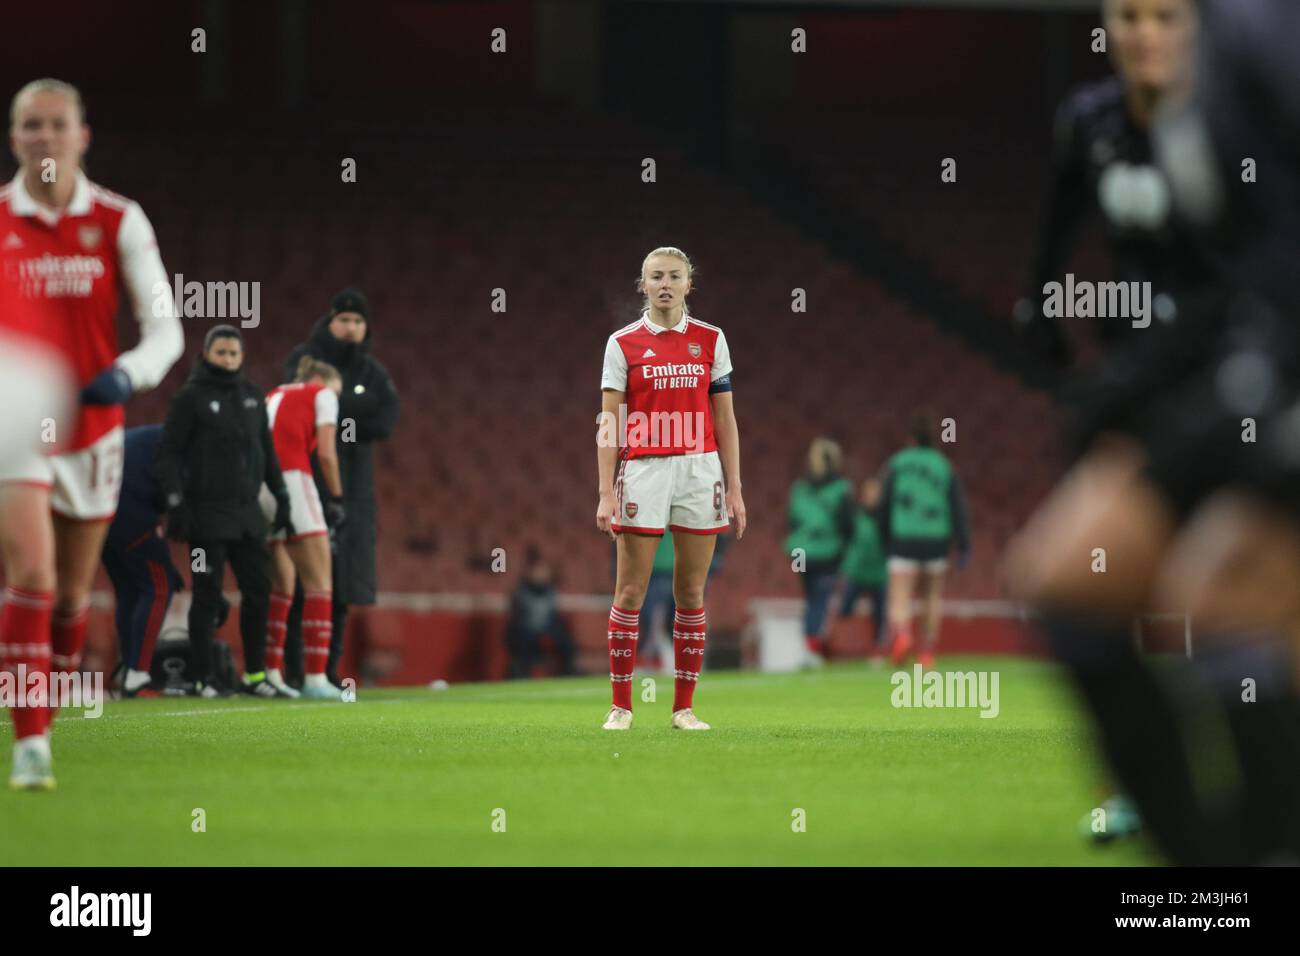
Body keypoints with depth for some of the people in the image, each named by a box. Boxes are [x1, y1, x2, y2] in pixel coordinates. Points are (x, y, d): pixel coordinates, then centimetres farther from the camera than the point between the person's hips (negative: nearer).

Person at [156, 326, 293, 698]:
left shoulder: (252, 396, 12)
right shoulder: (191, 398, -4)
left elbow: (266, 450, 19)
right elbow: (168, 453, -6)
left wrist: (281, 497, 15)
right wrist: (175, 502, -13)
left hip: (247, 512, 6)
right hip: (207, 512, -6)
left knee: (258, 590, 4)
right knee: (207, 595, -3)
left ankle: (254, 674, 13)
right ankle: (205, 678, 3)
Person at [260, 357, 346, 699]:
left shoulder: (273, 396, 28)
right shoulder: (322, 395, 12)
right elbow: (325, 452, -1)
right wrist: (336, 498, 6)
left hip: (257, 488, 6)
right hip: (291, 478, -6)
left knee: (281, 585, 15)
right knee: (319, 583, -4)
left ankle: (270, 674, 11)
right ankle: (315, 678, -13)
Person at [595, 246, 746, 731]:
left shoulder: (710, 340, 8)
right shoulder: (623, 343, 2)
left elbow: (724, 419, 9)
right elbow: (609, 423, 0)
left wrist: (734, 489, 3)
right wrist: (606, 493, -8)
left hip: (700, 471, 2)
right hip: (643, 471, -2)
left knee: (692, 593, 3)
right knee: (630, 591, -2)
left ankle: (684, 707, 9)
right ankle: (621, 705, 5)